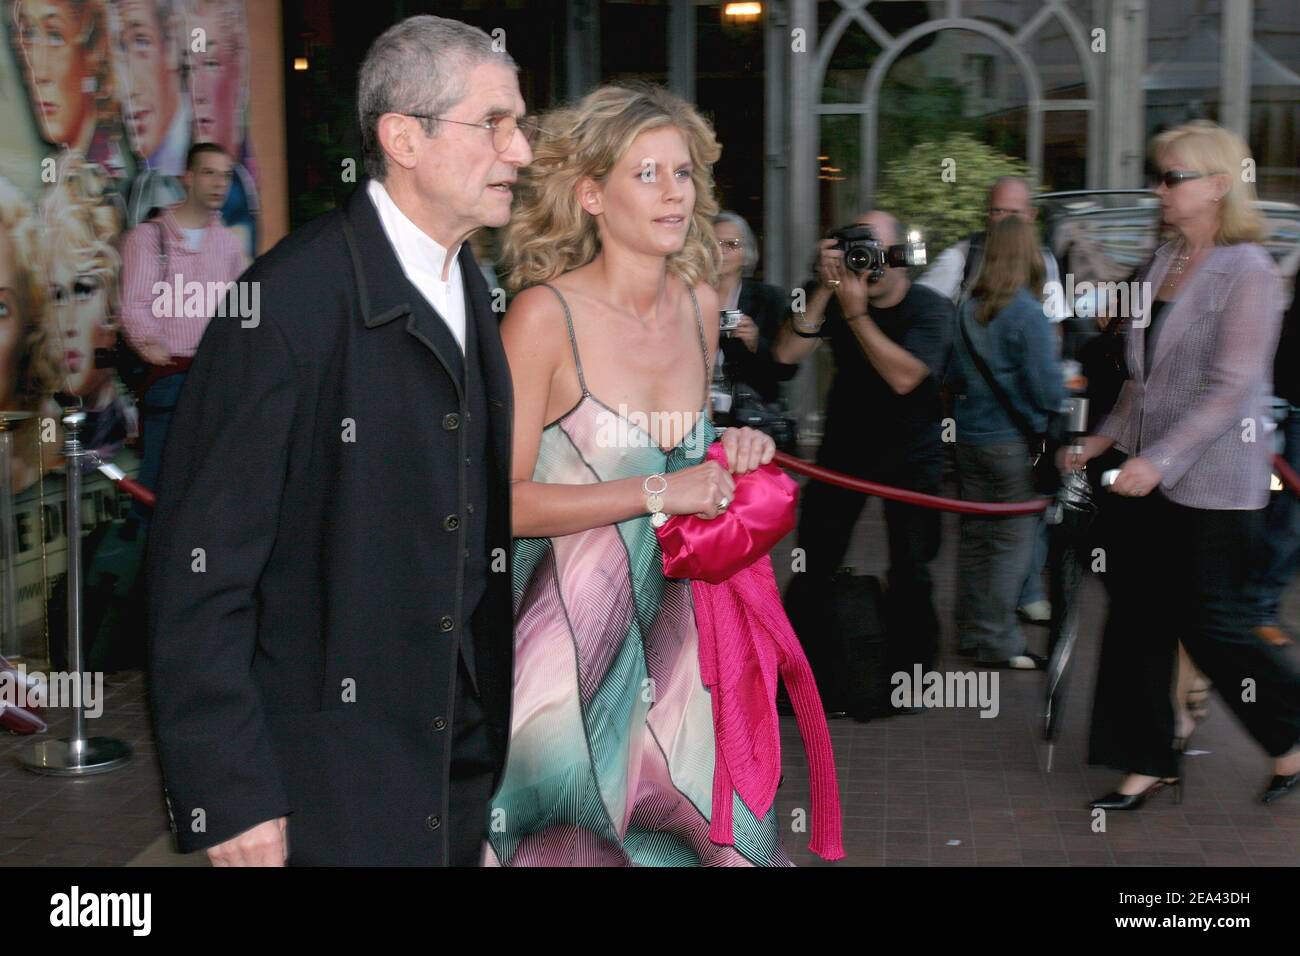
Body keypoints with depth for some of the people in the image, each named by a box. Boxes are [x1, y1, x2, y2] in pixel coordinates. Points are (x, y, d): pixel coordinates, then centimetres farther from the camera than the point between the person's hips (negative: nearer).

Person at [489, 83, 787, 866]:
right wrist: (655, 492, -20)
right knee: (576, 838, 6)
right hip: (573, 633, -5)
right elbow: (503, 500, -18)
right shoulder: (546, 315, -14)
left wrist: (728, 452, -1)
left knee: (692, 829, 11)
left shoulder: (700, 304, 4)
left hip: (675, 625, 5)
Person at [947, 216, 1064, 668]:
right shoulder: (1028, 313, -16)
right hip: (1013, 441, -6)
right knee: (1012, 541, 1)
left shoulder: (966, 309, 2)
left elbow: (952, 377, 12)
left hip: (969, 439, 6)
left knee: (975, 535, 14)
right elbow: (1049, 392, -15)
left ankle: (971, 631, 24)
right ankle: (999, 642, 4)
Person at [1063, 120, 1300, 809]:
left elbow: (1230, 389, -19)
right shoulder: (1163, 262, 10)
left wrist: (1160, 460, -24)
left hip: (1211, 484, -7)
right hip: (1147, 475, 7)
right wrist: (1106, 438, 13)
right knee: (1138, 619, 9)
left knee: (1209, 623, 1)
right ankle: (1150, 761, 21)